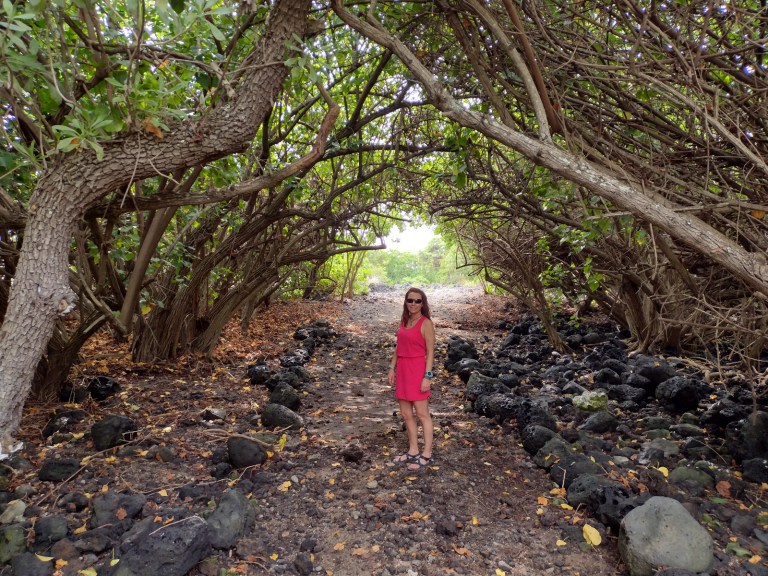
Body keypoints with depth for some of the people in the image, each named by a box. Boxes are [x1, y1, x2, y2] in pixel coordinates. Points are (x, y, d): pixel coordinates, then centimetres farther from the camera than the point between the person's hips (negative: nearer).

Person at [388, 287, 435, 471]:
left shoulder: (426, 323, -10)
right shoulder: (404, 321, 10)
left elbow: (430, 352, -12)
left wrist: (427, 377, -16)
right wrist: (392, 368, 11)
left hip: (418, 371, -7)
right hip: (402, 371, 7)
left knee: (422, 414, 2)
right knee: (406, 414, 13)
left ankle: (426, 455, 14)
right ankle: (413, 451, 26)